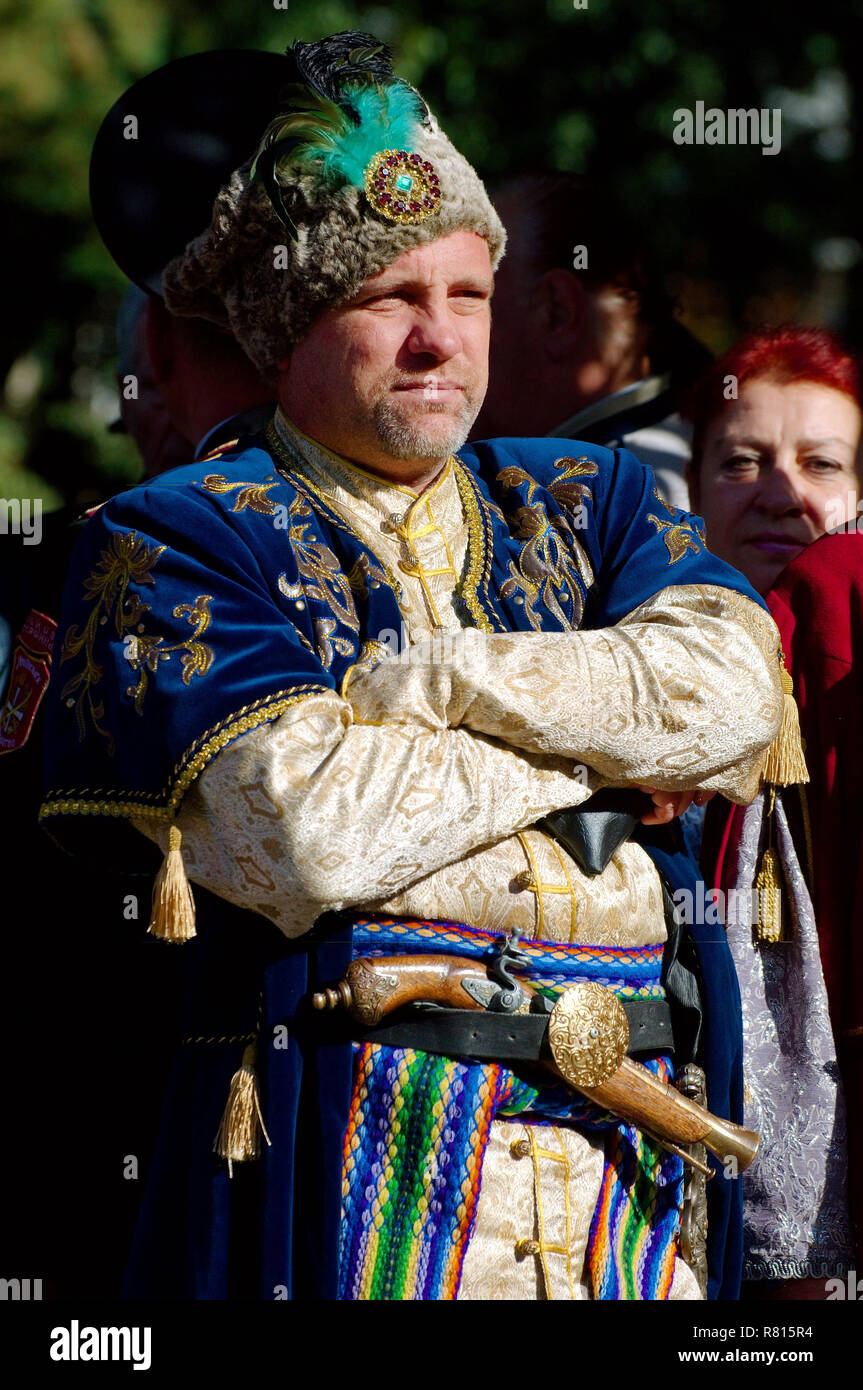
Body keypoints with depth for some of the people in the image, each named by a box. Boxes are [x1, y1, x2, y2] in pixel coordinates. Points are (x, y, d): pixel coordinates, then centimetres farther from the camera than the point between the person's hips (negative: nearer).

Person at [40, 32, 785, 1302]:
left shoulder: (584, 501, 18)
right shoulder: (173, 542, 2)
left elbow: (734, 693, -3)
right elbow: (304, 829, -14)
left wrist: (416, 678, -8)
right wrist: (598, 735, -2)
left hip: (630, 1150, 4)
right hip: (350, 1143, -4)